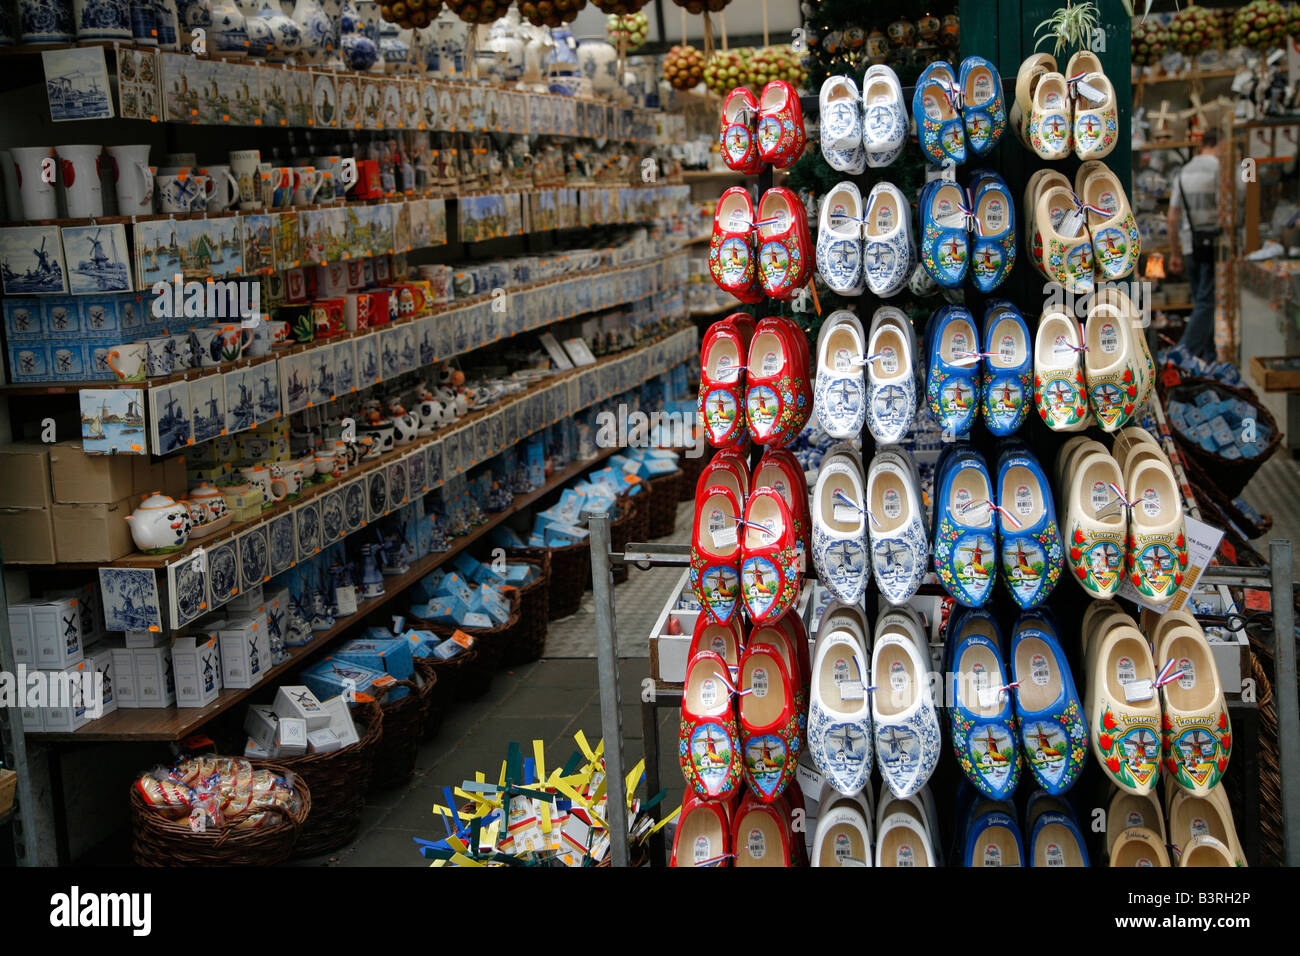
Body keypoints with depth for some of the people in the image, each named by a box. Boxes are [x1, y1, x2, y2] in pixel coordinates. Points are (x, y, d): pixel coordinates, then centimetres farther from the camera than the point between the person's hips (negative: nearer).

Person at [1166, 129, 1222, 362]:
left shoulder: (1183, 173, 10)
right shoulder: (1220, 169, -9)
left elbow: (1173, 218, 11)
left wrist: (1175, 253, 17)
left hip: (1190, 246, 7)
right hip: (1214, 244, -6)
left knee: (1201, 301, 14)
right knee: (1207, 301, -4)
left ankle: (1209, 355, 20)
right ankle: (1186, 352, -12)